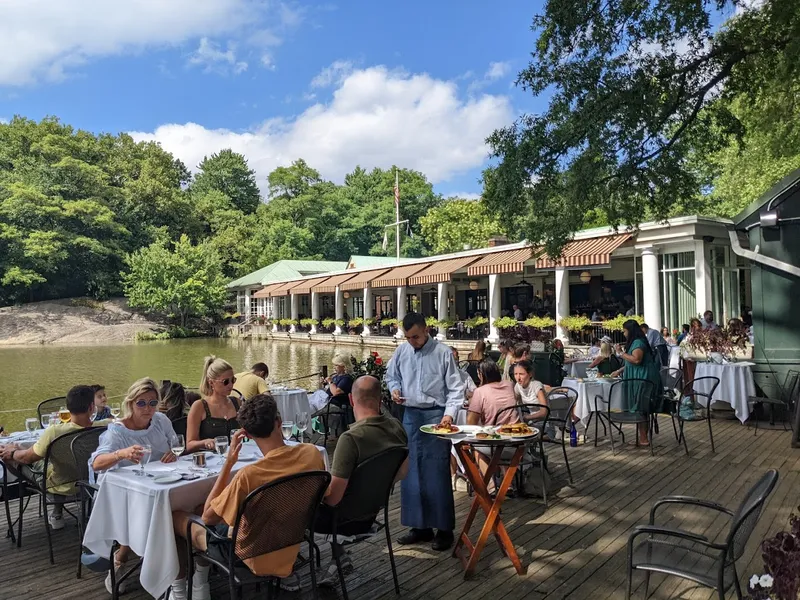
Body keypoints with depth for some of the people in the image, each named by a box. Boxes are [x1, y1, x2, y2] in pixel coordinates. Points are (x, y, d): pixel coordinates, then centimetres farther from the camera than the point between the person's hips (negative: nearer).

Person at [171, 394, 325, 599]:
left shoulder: (249, 475, -32)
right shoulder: (312, 453, -18)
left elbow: (208, 517, -14)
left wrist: (229, 462, -16)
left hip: (251, 556, -5)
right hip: (288, 552, 5)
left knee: (175, 516, 14)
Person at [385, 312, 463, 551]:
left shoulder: (443, 353, -9)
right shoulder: (401, 352, 4)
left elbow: (456, 388, -7)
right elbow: (391, 375, 19)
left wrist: (449, 414, -19)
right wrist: (395, 389, -3)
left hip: (435, 415, -5)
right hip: (411, 414, 5)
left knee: (437, 472, -2)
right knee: (411, 471, 10)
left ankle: (444, 529, 12)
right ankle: (420, 525, 24)